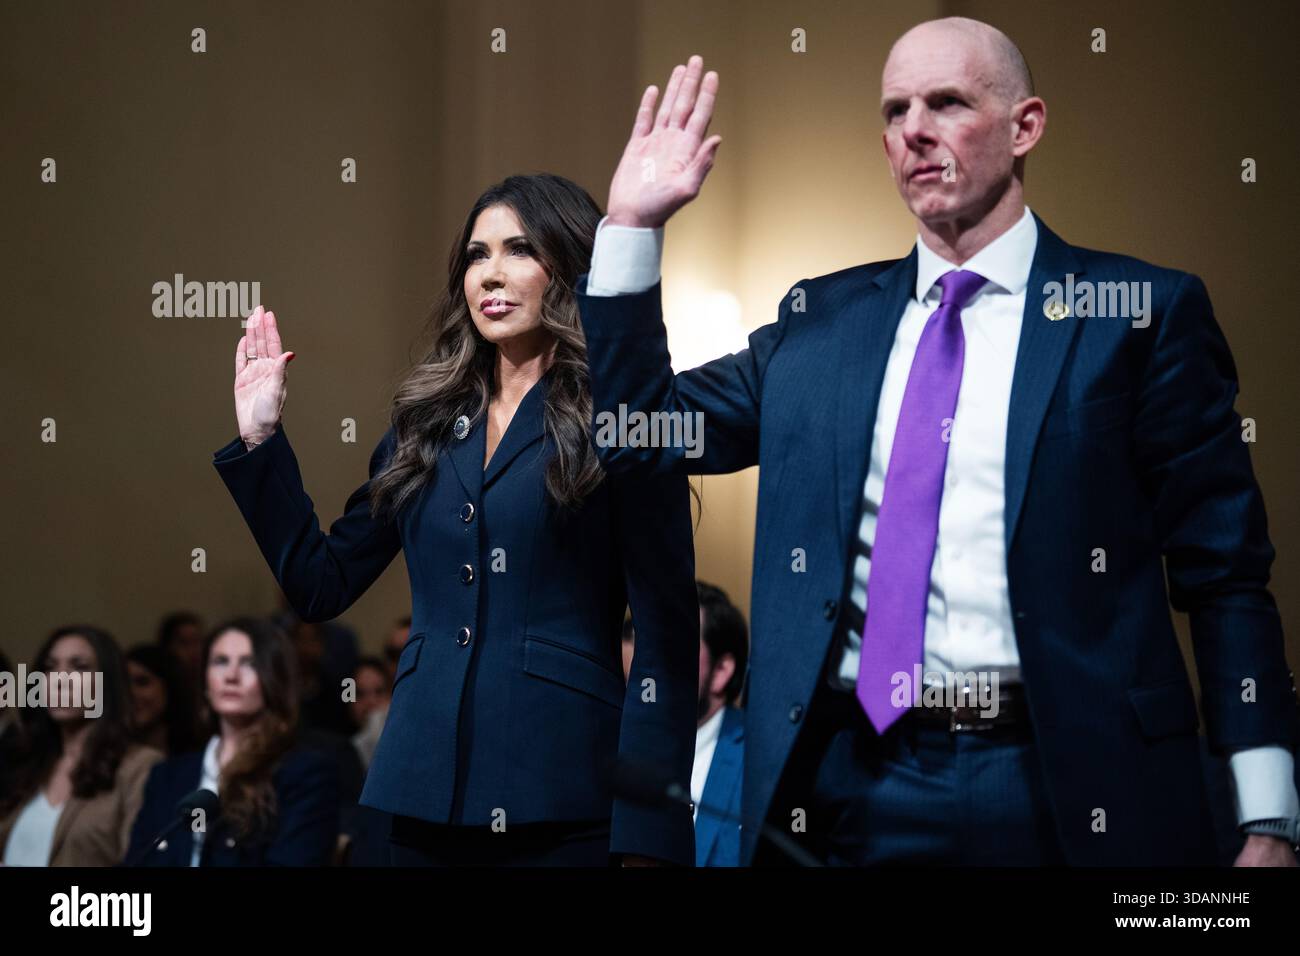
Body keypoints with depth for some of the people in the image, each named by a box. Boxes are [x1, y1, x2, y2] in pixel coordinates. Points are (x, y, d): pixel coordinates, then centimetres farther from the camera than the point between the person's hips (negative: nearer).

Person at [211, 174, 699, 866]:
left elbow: (665, 639, -7)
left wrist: (647, 838, -14)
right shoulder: (427, 426, 13)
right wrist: (259, 438, 8)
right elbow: (320, 585, 16)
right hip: (420, 791, 5)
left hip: (560, 806, -5)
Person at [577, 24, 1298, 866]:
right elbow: (639, 430, 15)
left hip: (1060, 795, -3)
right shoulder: (821, 318, 13)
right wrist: (633, 224, 6)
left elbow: (1226, 575, -1)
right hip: (849, 790, 3)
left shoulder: (1144, 313, 1)